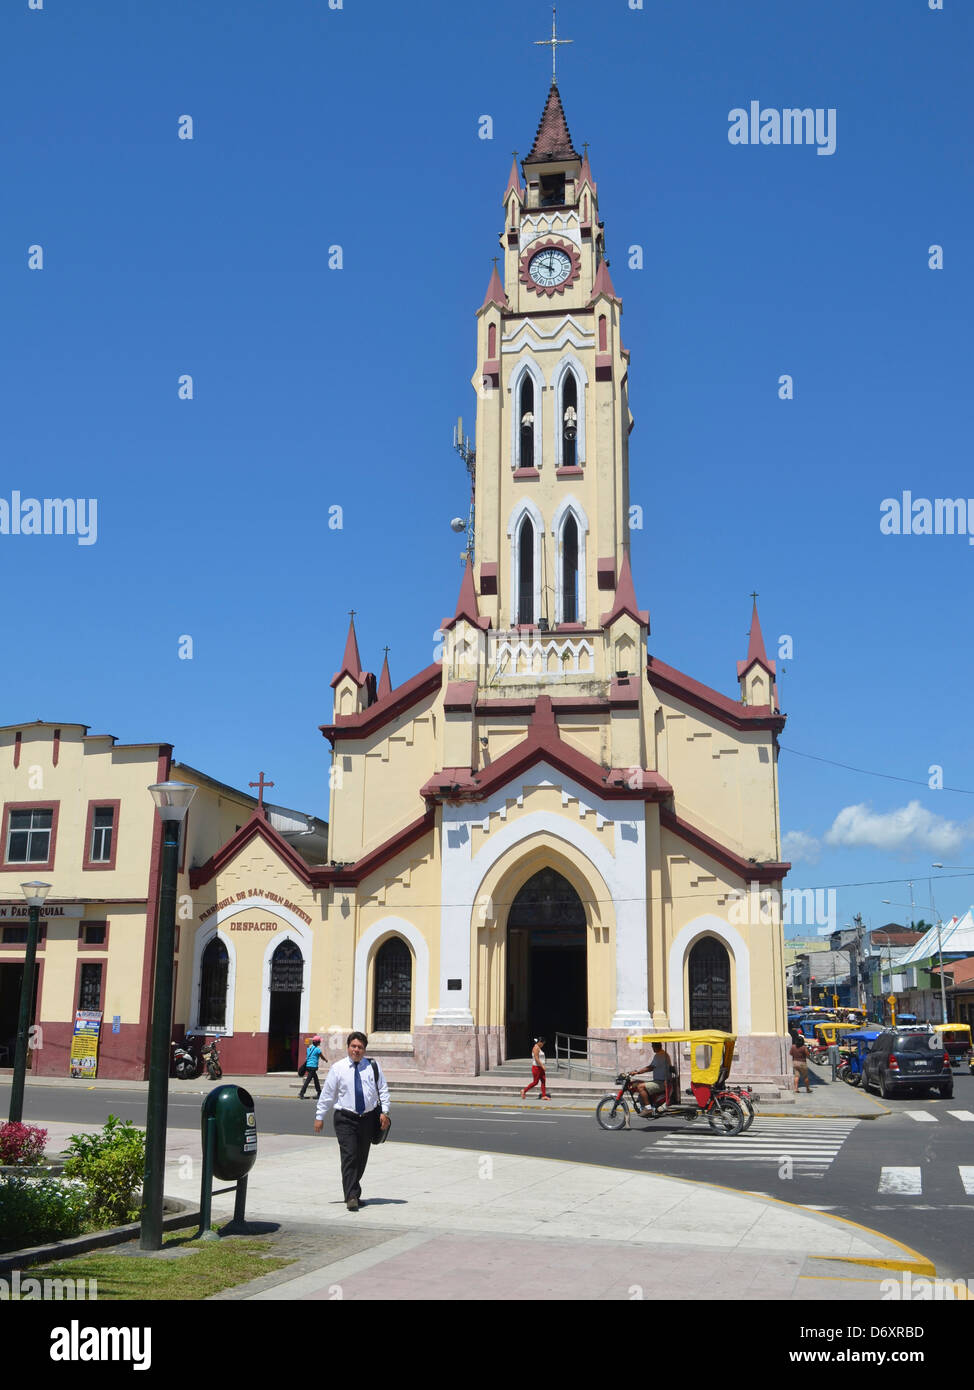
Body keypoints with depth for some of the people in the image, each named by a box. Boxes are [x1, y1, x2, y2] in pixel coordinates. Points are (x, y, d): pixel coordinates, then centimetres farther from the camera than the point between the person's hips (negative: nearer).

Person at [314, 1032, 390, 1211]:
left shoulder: (373, 1067, 4)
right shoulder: (338, 1068, -1)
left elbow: (383, 1090, 7)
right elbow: (327, 1093, 2)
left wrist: (385, 1112, -4)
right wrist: (319, 1116, 2)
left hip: (368, 1118, 3)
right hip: (345, 1118, -3)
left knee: (361, 1159, 11)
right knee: (349, 1157, -13)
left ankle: (354, 1192, 28)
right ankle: (351, 1196, -14)